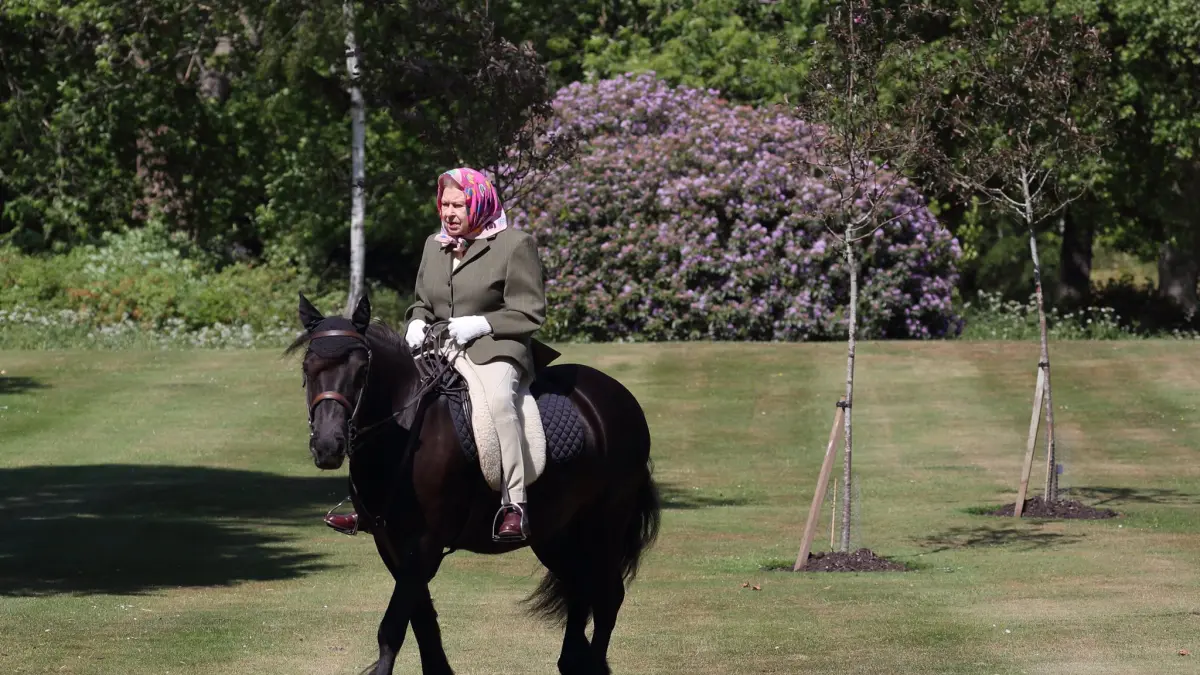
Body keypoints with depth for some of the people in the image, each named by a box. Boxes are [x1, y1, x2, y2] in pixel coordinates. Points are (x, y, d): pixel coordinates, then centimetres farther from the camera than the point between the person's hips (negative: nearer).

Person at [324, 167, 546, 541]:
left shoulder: (515, 244, -4)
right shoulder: (434, 245, 16)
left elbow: (530, 315, -6)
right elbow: (422, 303, 27)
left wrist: (479, 324, -17)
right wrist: (417, 322, 3)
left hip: (496, 349, -7)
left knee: (496, 398, -37)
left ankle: (514, 508, -35)